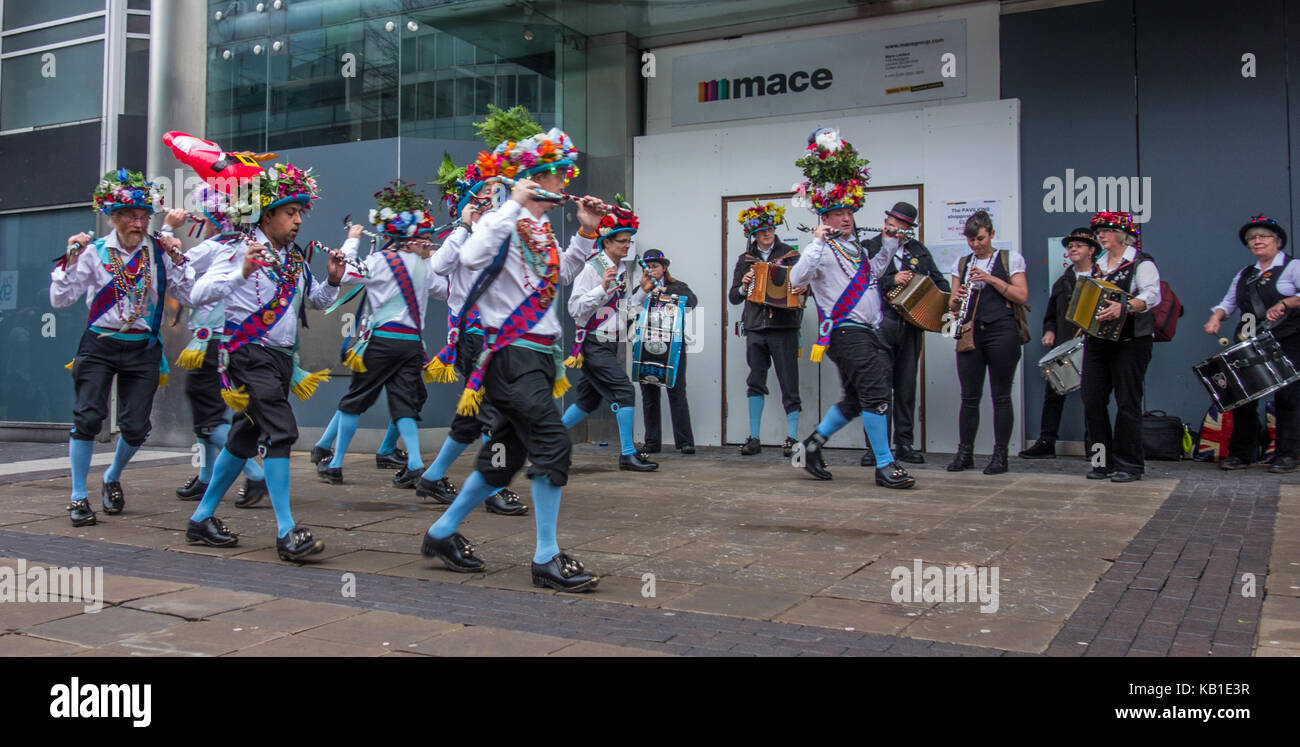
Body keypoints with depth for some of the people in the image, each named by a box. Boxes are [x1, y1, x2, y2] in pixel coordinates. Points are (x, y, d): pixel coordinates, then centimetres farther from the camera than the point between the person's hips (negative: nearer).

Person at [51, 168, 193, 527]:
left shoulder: (159, 252, 4)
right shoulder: (94, 251, 1)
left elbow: (189, 296, -3)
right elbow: (60, 299, -2)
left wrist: (177, 260, -10)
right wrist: (72, 259, -11)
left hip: (143, 349, 1)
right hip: (99, 345, -1)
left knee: (135, 427, -2)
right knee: (88, 417, -13)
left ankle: (112, 479, 29)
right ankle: (78, 497, 3)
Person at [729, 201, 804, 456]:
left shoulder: (789, 254, 5)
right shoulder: (746, 259, 13)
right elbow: (733, 297, 11)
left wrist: (802, 289, -21)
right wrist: (743, 287, -10)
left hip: (784, 327, -3)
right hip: (755, 327, 3)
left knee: (789, 382, -2)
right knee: (755, 381, 2)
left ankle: (792, 437, 4)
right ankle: (754, 438, 7)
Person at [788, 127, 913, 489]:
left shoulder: (856, 245, 19)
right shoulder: (823, 249, -7)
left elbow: (870, 276, 36)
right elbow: (797, 278, -22)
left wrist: (889, 248, 28)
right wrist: (817, 243, -24)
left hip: (868, 332, 9)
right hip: (846, 332, -9)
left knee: (856, 399, 13)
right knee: (875, 394, -11)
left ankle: (813, 444, 23)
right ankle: (885, 465, -6)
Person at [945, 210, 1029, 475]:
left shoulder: (1010, 259, 4)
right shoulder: (962, 264, 15)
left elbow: (1022, 296, -4)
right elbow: (953, 304, 15)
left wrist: (991, 279, -13)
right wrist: (956, 300, -9)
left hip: (1001, 332, -3)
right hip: (970, 334, 3)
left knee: (1001, 396, 0)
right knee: (969, 396, 4)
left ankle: (1000, 455, 6)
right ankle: (965, 452, 12)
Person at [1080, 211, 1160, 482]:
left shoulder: (1141, 262, -3)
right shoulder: (1097, 265, 19)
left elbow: (1152, 295, -18)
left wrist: (1124, 308, -33)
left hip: (1130, 341, -7)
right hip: (1096, 341, 7)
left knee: (1127, 403, -5)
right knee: (1093, 402, 3)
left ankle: (1129, 465, 1)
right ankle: (1103, 461, 12)